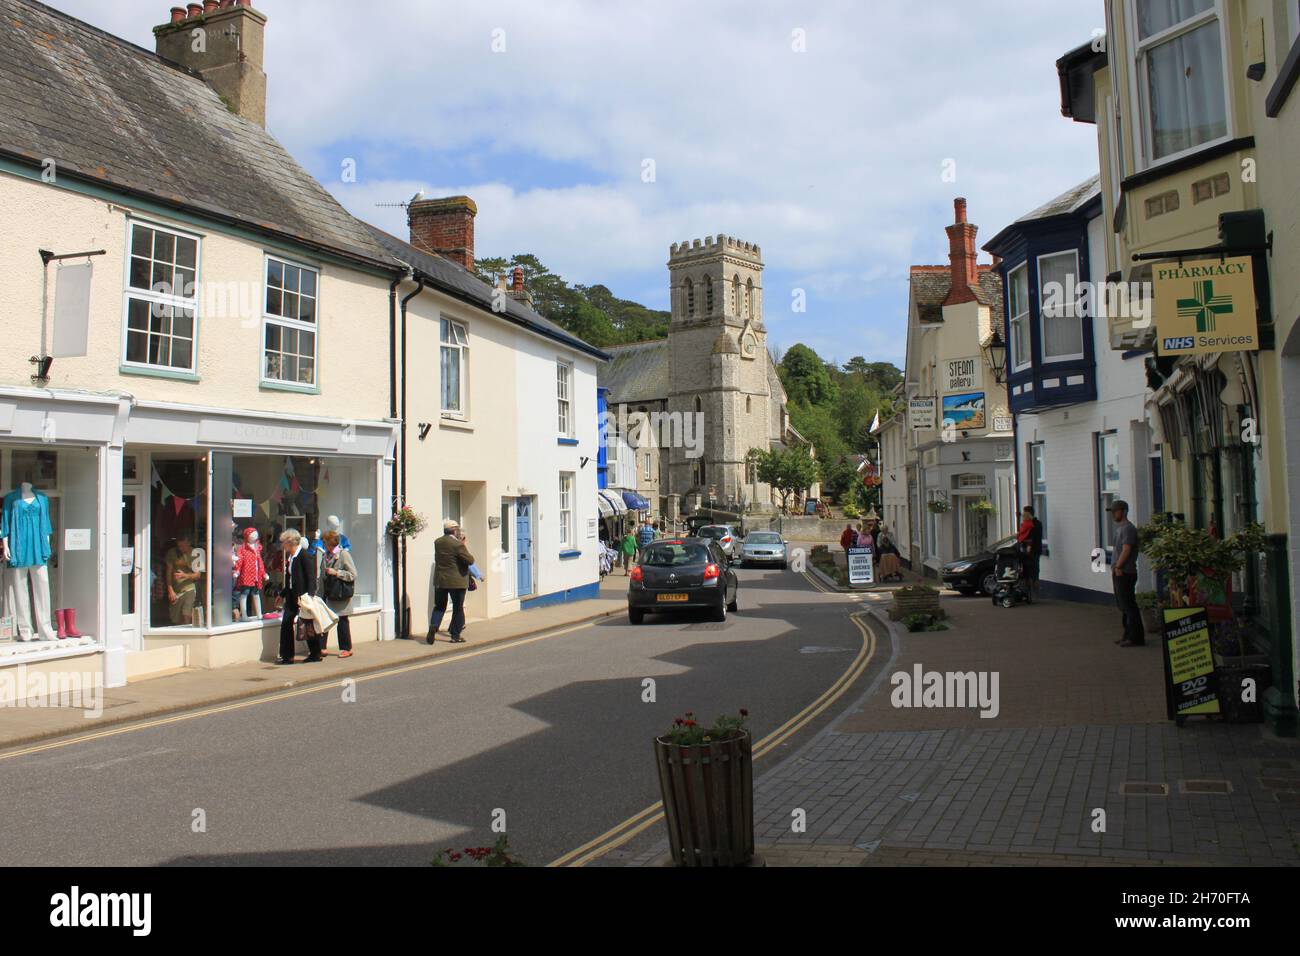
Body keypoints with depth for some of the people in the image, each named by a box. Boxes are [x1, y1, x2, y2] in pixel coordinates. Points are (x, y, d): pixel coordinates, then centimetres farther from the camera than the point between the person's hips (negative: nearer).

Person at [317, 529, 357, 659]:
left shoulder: (344, 554, -11)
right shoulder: (325, 555, 11)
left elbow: (353, 575, -14)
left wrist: (336, 573, -20)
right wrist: (319, 593, 13)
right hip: (327, 593, 6)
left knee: (342, 621, 3)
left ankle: (346, 649, 14)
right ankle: (321, 648, 7)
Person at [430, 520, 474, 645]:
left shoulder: (437, 542, 4)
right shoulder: (458, 545, -17)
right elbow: (470, 560, -16)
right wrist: (464, 547, -4)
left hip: (440, 581, 5)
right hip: (456, 582, -5)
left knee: (439, 606, 15)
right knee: (458, 608, 6)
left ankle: (434, 625, -10)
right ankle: (455, 636, 9)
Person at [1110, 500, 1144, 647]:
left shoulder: (1128, 528, -14)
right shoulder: (1119, 527, 17)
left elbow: (1126, 550, -20)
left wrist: (1118, 566, -17)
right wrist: (1115, 566, 12)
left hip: (1126, 573, -10)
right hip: (1119, 572, 10)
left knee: (1129, 605, -7)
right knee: (1123, 605, 15)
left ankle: (1136, 637, -3)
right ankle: (1128, 635, 24)